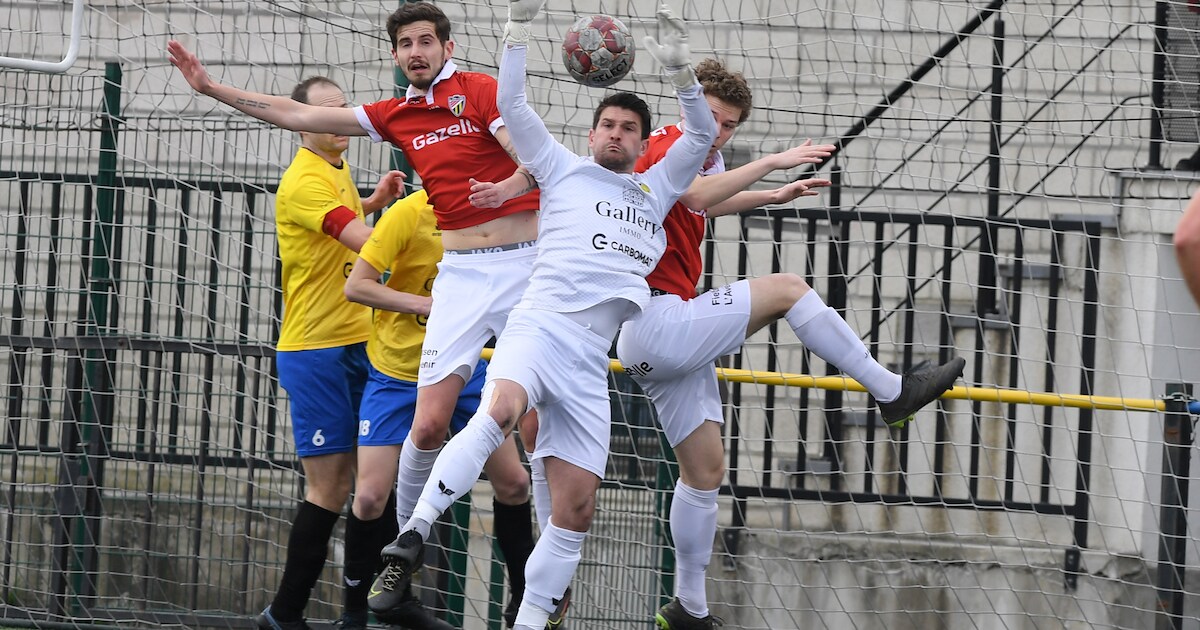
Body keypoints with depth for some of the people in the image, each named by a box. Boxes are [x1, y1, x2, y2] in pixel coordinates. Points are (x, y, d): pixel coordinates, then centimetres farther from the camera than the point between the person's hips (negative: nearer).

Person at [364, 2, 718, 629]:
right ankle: (411, 539, -43)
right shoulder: (564, 170, 17)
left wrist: (679, 67, 5)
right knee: (500, 410, -38)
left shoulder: (654, 191, 26)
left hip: (589, 361, 4)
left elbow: (702, 135, 19)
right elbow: (510, 105, 11)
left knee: (575, 512, -2)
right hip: (538, 325, -4)